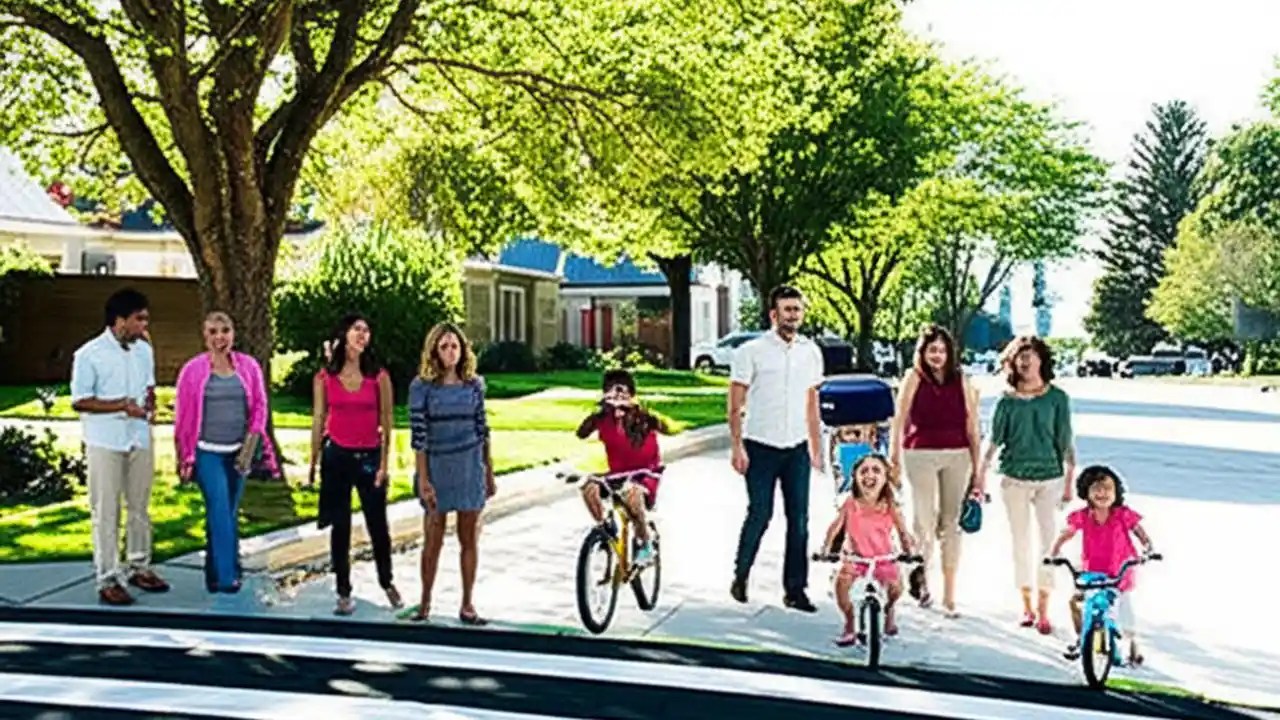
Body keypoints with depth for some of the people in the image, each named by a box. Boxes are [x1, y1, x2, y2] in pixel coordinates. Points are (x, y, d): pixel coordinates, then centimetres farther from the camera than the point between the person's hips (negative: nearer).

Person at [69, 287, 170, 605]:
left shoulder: (144, 350, 6)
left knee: (140, 506, 14)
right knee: (106, 511, -1)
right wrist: (123, 405, -20)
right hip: (105, 443, -6)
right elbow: (79, 401, -12)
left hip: (140, 439, 6)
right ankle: (107, 579, 5)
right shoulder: (89, 355, -13)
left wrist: (150, 406, -3)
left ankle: (139, 567, 28)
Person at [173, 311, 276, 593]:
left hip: (238, 452, 3)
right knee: (220, 510, -13)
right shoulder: (193, 370, -4)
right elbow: (183, 415, 2)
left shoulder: (248, 366, 3)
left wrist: (252, 441, -4)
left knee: (229, 513, 9)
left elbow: (259, 406, 8)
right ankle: (226, 576, -13)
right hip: (207, 453, -3)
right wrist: (186, 457, 2)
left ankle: (214, 573, 20)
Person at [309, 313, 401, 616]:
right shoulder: (324, 378, 1)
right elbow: (318, 421, 5)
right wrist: (313, 464, 5)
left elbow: (386, 422, 1)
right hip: (336, 455, 0)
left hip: (369, 457, 0)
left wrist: (384, 463, -4)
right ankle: (344, 593, 15)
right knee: (340, 527, 5)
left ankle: (387, 583, 28)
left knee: (378, 525, 6)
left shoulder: (379, 376, -1)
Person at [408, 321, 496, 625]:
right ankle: (425, 602, 14)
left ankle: (467, 605, 13)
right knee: (433, 540, 2)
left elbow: (482, 430, 9)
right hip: (437, 468, -2)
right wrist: (423, 480, -11)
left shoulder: (474, 384, 4)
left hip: (470, 468, 2)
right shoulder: (422, 387, -5)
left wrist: (490, 474, 10)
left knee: (469, 539, 5)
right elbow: (419, 435, -7)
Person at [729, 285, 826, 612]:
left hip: (797, 448, 4)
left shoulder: (811, 352, 9)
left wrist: (816, 448, 12)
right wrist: (737, 446, -10)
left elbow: (812, 404, 15)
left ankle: (795, 589, 9)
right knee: (760, 514, -3)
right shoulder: (751, 351, -4)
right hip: (760, 447, -4)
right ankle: (740, 575, 18)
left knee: (799, 520, 2)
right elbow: (735, 403, -4)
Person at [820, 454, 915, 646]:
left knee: (895, 586, -19)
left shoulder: (890, 507, -11)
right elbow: (835, 527, -6)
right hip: (856, 557, 0)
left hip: (884, 557, 0)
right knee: (842, 581, -24)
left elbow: (902, 531, -5)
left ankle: (888, 610, 20)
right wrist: (826, 548, -14)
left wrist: (908, 552, -16)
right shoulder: (851, 504, -10)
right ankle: (850, 624, 1)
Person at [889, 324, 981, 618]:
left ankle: (949, 596, 11)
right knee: (924, 520, -6)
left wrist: (977, 467, 5)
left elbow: (972, 426, 7)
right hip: (920, 455, -2)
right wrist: (894, 454, -1)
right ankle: (920, 574, 20)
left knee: (952, 523, 5)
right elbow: (899, 419, 2)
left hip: (957, 456, 2)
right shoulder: (914, 379, 1)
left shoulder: (961, 381, 6)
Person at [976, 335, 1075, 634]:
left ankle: (1043, 609, 2)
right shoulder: (1007, 401, 2)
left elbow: (1065, 442, 3)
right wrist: (981, 476, 0)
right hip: (1014, 478, 1)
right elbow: (994, 441, 5)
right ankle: (1026, 606, 19)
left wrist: (1069, 482, 3)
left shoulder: (1057, 398, 0)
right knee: (1021, 542, 8)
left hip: (1049, 477, -1)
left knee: (1050, 542, -5)